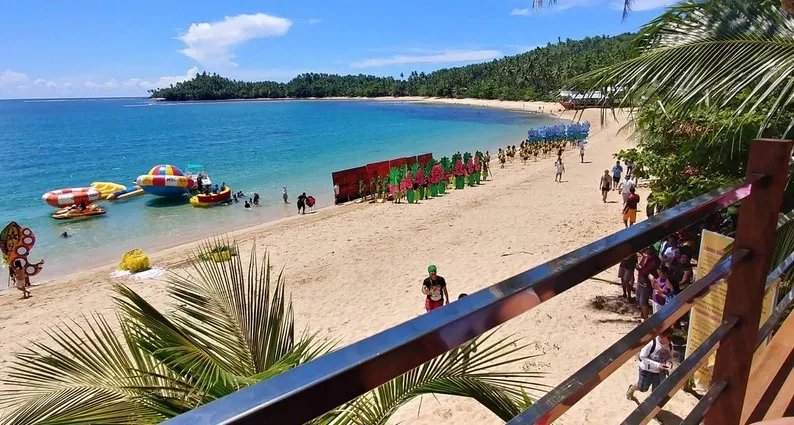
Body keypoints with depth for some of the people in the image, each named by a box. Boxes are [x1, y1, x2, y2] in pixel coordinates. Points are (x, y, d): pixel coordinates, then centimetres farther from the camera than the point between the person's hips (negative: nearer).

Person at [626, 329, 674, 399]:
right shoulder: (651, 343, -29)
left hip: (660, 372, 4)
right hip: (647, 370, -4)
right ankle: (631, 389, 49)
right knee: (642, 388, 16)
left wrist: (668, 362, -16)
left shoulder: (670, 345, -12)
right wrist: (657, 365, -30)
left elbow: (670, 357, 7)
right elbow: (642, 357, -22)